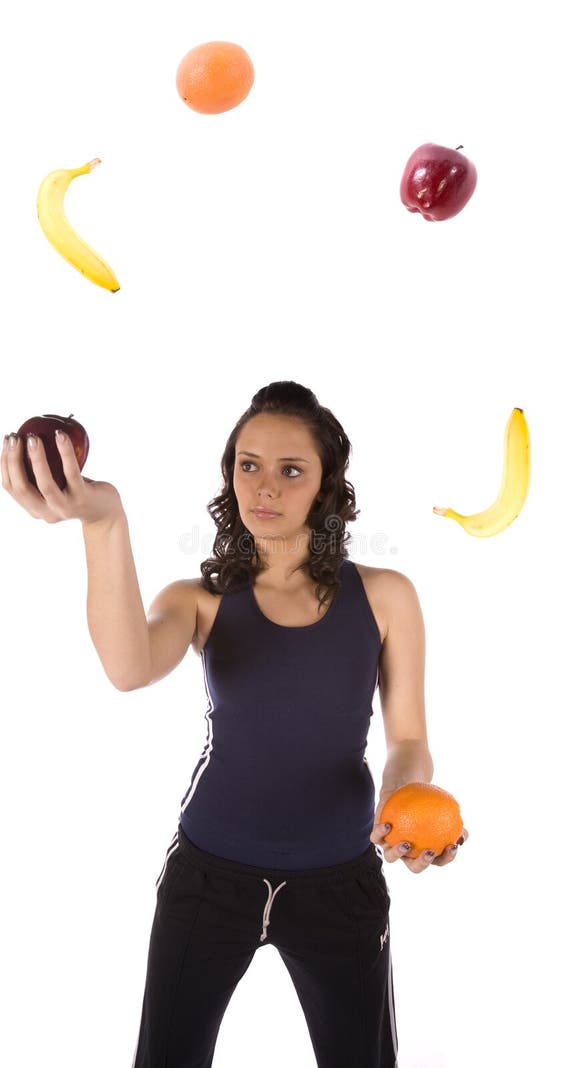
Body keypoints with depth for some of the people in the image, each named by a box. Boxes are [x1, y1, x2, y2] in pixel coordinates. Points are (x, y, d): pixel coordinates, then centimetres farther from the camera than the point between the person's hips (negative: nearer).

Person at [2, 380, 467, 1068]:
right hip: (210, 872, 0)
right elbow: (129, 670, -29)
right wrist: (104, 522, -44)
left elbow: (408, 739, 1)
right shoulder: (201, 599, -6)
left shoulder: (383, 596, -5)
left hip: (340, 880, 0)